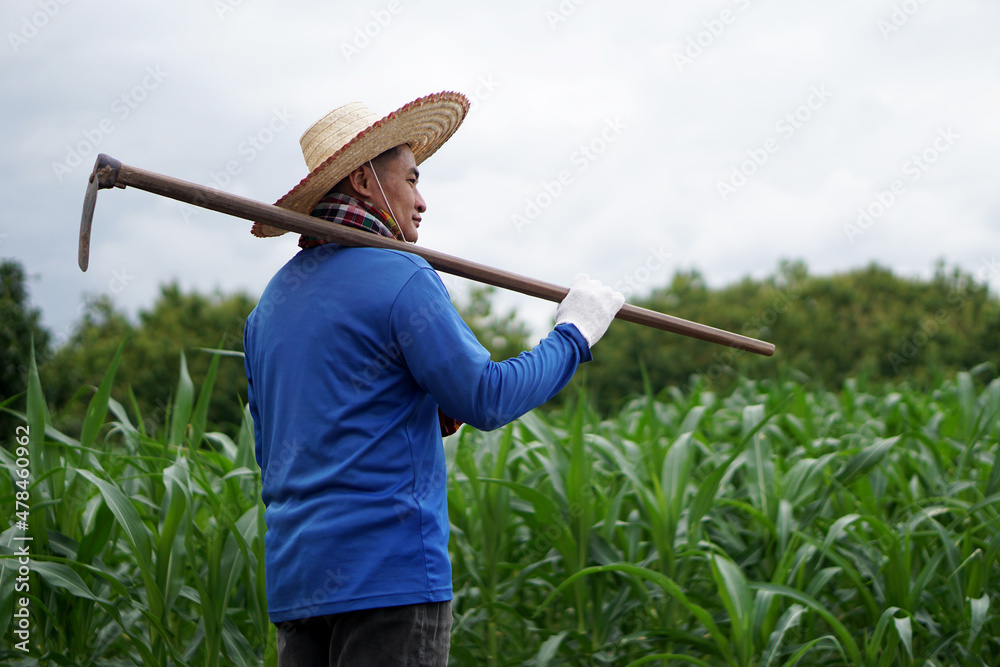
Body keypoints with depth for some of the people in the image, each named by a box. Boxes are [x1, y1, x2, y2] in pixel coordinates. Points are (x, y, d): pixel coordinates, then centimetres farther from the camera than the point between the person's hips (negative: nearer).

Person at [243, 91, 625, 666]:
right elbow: (487, 399, -11)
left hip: (292, 574, 8)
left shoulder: (272, 301, 17)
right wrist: (573, 337, 3)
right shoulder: (399, 278, -8)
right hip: (389, 570, -8)